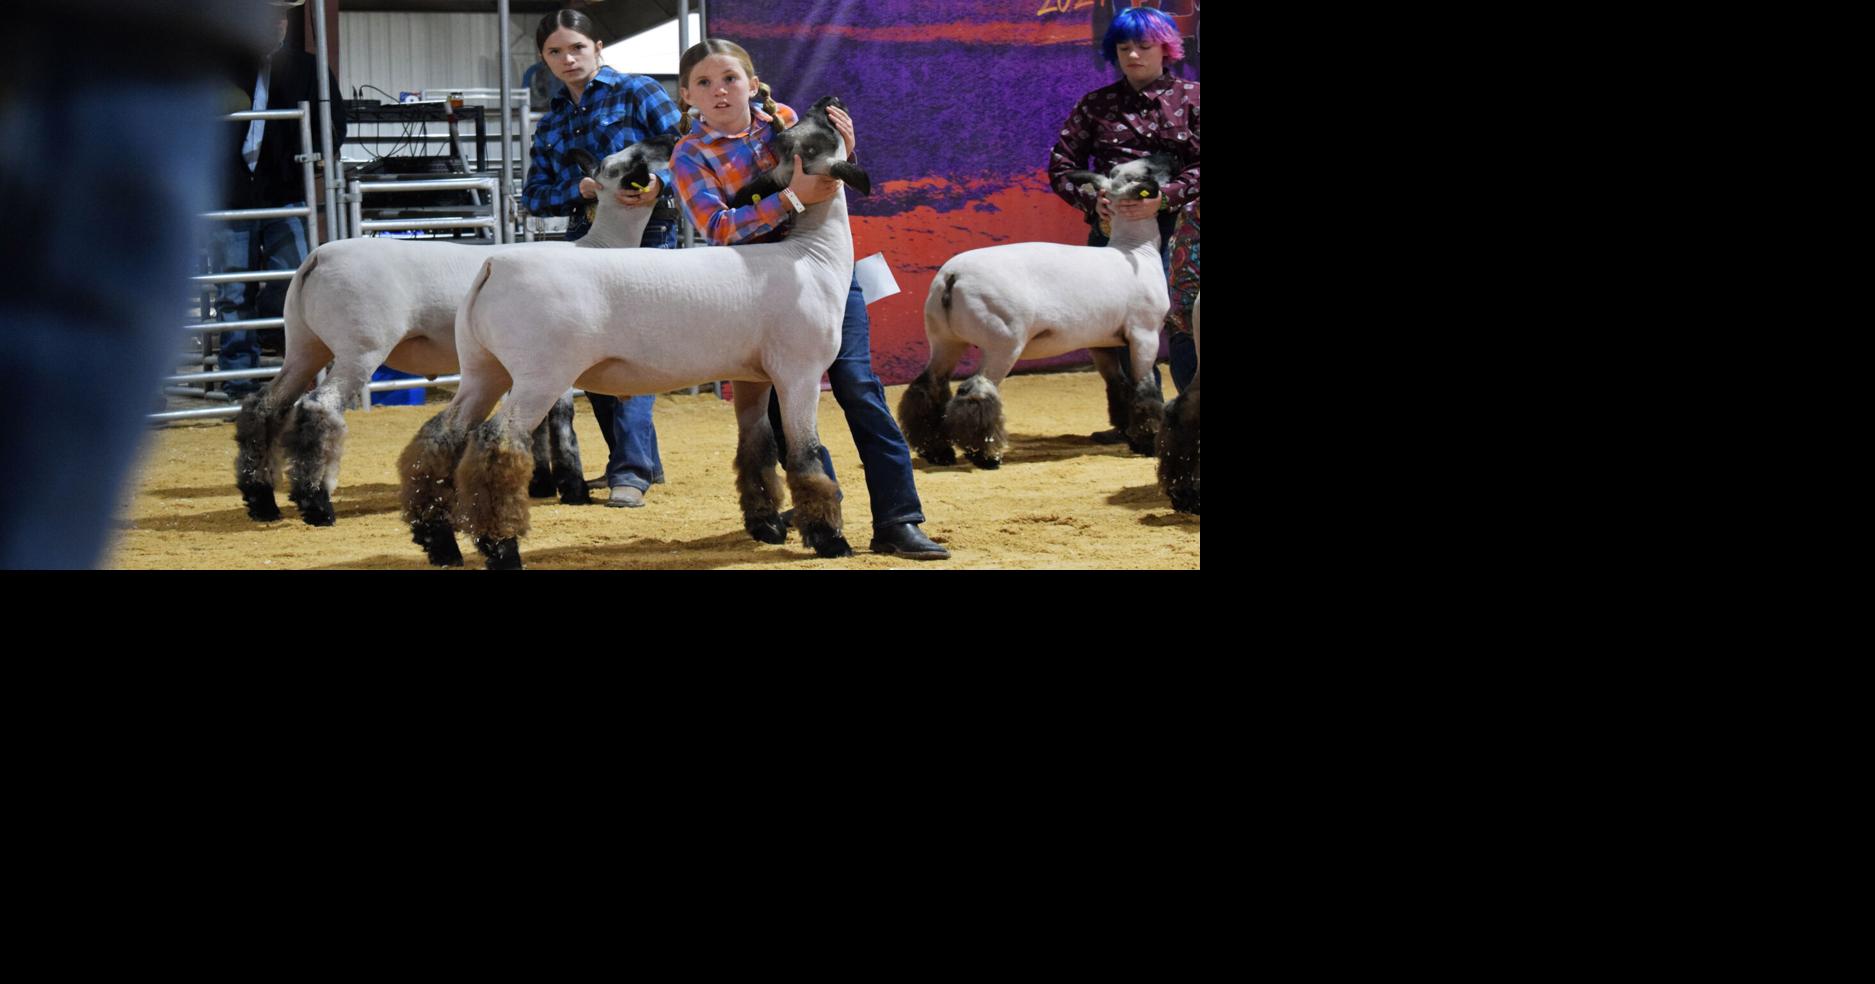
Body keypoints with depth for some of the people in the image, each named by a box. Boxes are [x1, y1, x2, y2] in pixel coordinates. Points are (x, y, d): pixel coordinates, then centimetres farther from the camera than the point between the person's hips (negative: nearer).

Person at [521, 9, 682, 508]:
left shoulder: (637, 92, 2)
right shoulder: (550, 124, 17)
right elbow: (535, 196, 9)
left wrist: (659, 181, -25)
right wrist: (581, 190, -11)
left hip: (647, 236, -6)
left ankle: (631, 471, -16)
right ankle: (640, 459, 20)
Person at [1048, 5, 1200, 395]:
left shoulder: (1190, 98, 8)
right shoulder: (1096, 104, 13)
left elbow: (1198, 166, -2)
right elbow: (1061, 164, 11)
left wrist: (1163, 198, -18)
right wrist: (1092, 199, -8)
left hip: (1177, 231, -2)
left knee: (1184, 332, -9)